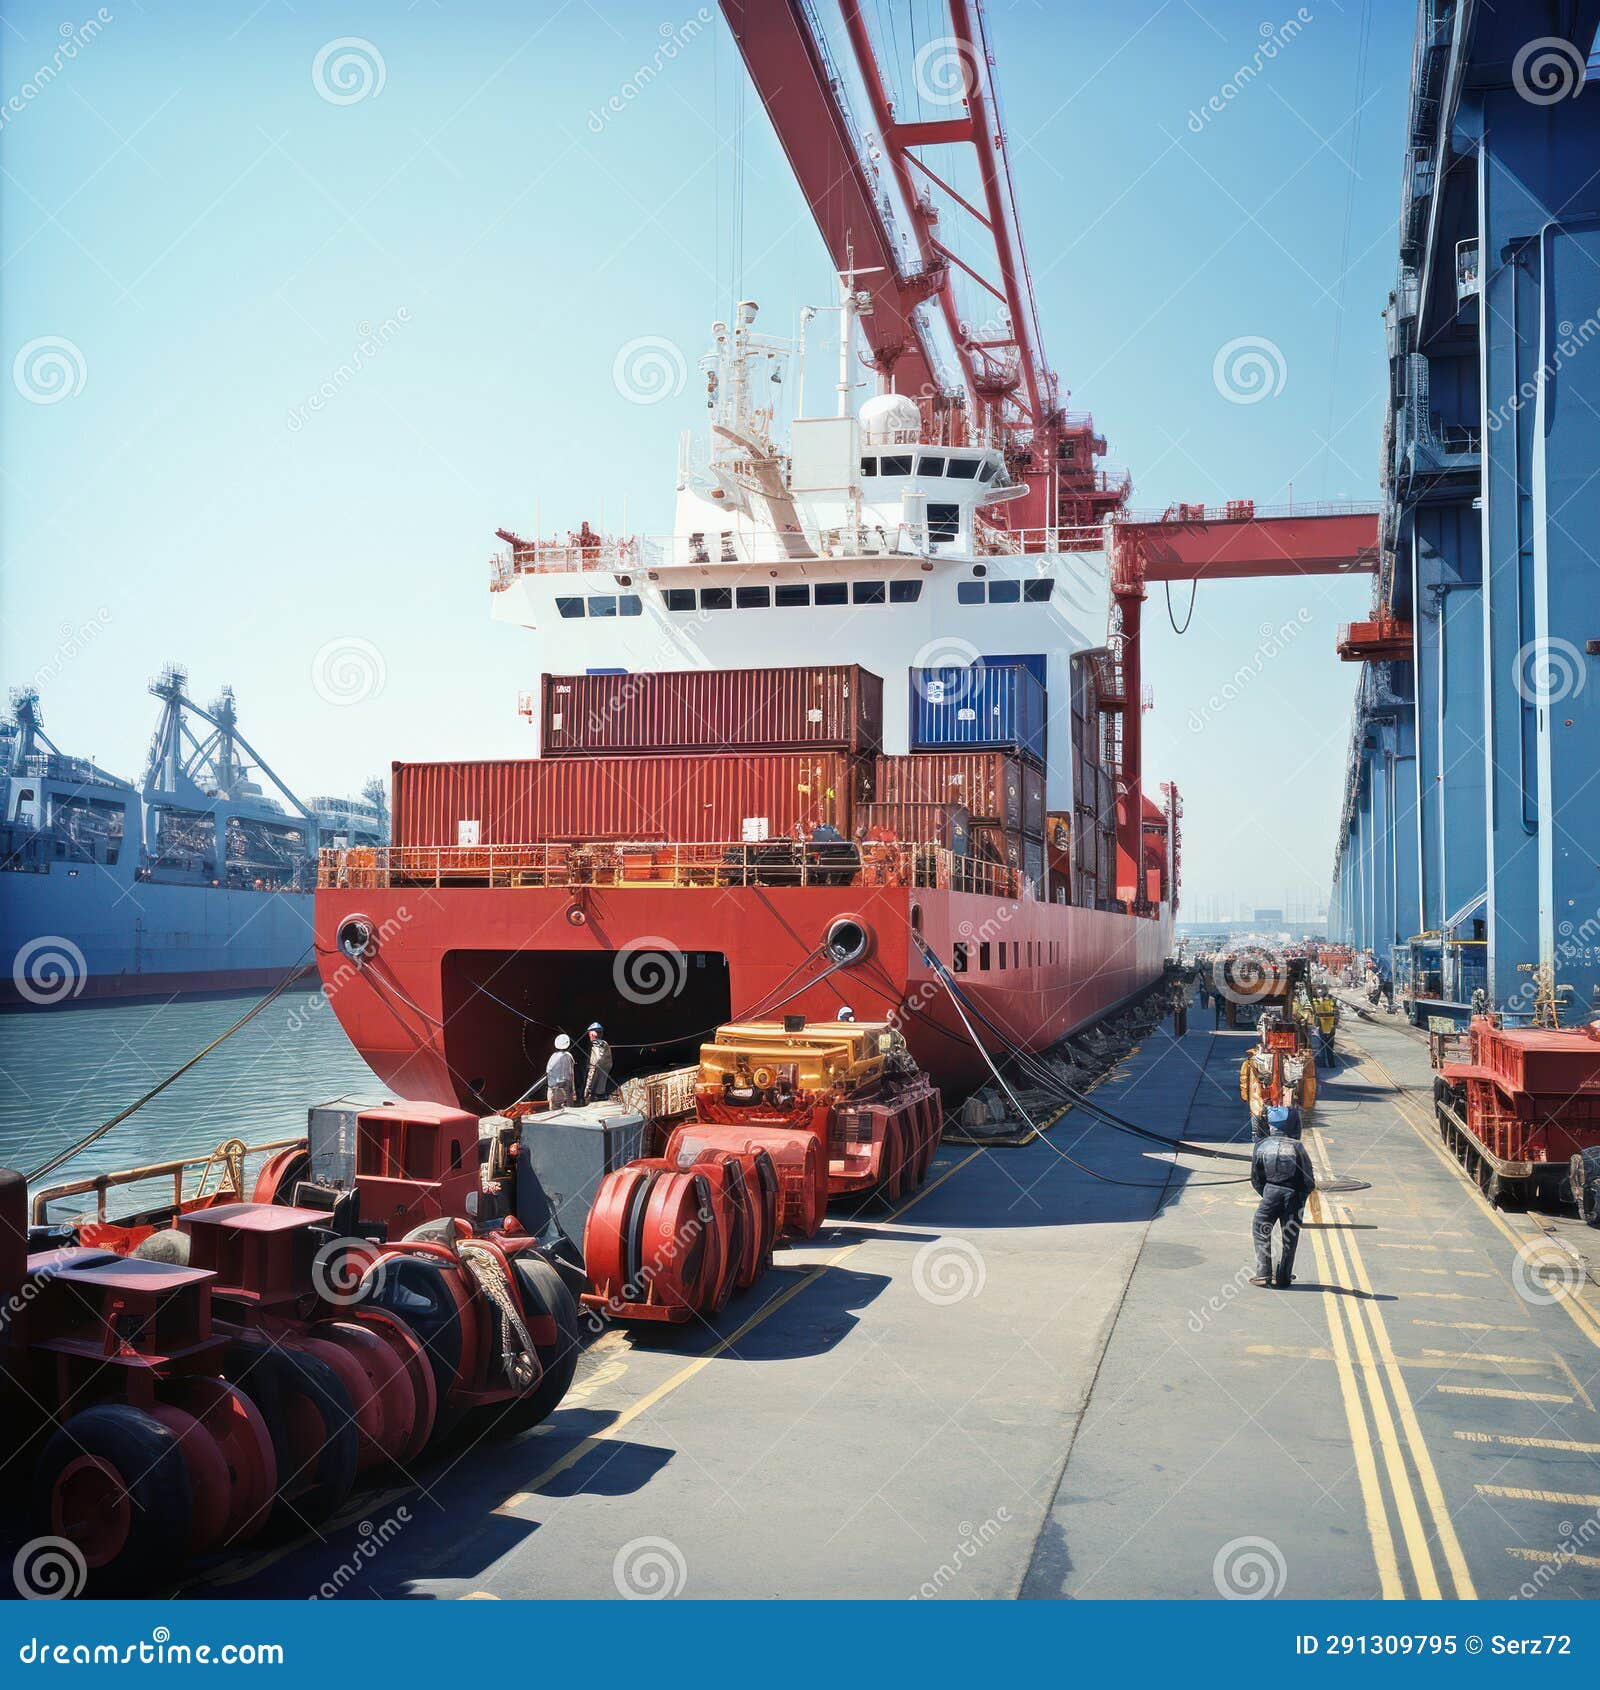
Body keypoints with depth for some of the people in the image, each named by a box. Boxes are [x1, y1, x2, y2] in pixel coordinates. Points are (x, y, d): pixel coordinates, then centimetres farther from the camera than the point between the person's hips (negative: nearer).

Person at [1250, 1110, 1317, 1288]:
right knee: (1289, 1237, 11)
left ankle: (1263, 1273, 8)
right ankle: (1283, 1278, 16)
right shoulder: (1296, 1146, -8)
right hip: (1293, 1195, 0)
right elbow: (1308, 1178, -4)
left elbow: (1255, 1178, 3)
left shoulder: (1260, 1147, -4)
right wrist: (1303, 1196, 12)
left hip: (1271, 1193, 0)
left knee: (1260, 1231, 15)